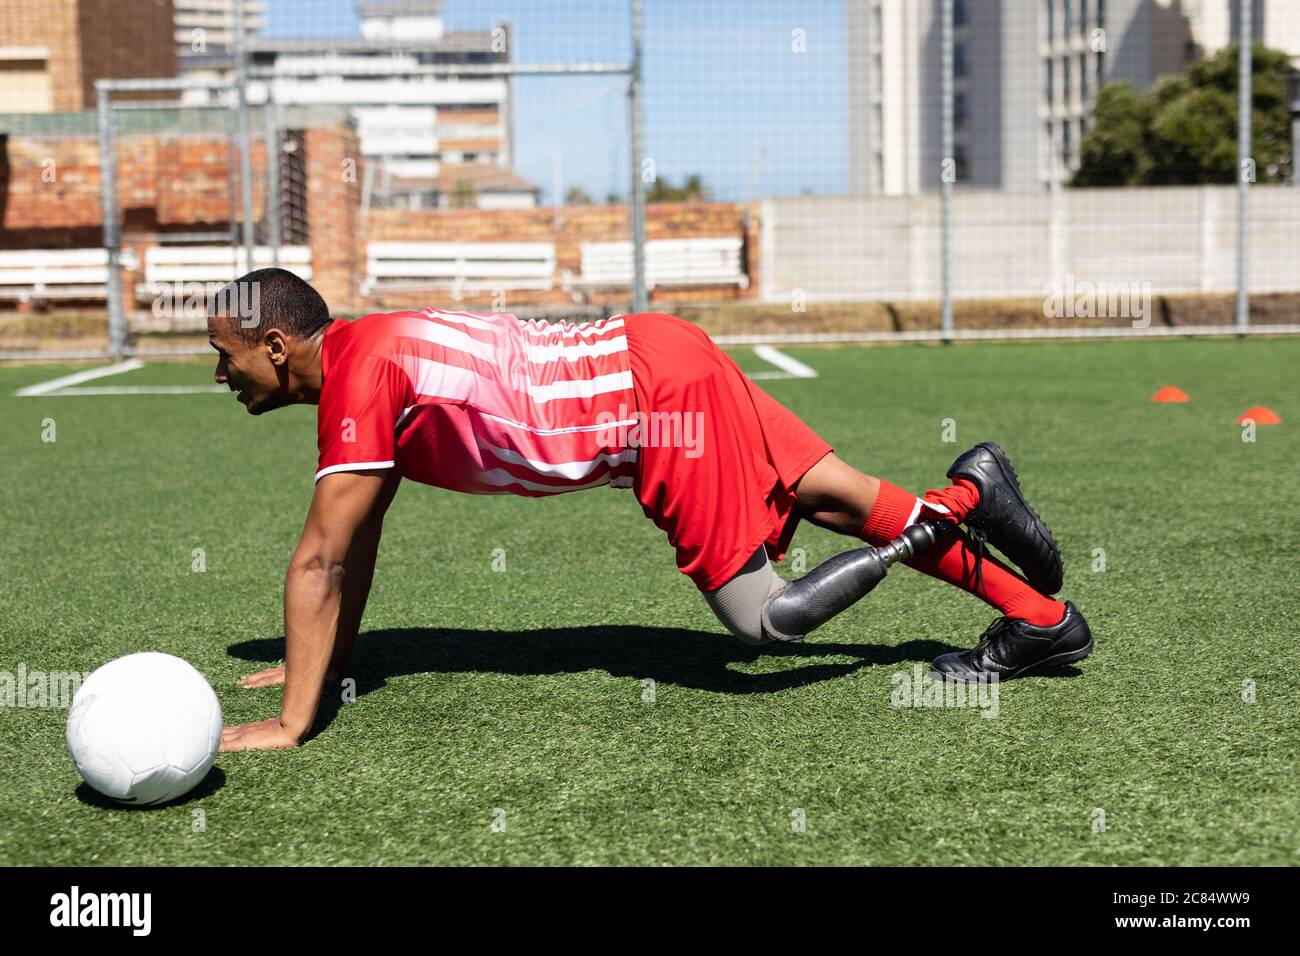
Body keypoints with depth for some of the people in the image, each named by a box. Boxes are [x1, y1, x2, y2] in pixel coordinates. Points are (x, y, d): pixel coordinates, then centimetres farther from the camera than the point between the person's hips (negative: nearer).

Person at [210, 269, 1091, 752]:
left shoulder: (360, 374, -16)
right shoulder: (369, 358, 13)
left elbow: (320, 562, -18)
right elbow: (355, 548, 22)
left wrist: (292, 722, -16)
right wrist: (327, 663, 25)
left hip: (653, 390, -9)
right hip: (658, 358, 9)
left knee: (766, 617, -9)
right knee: (847, 504, 10)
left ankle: (949, 508, 3)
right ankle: (1041, 617, 17)